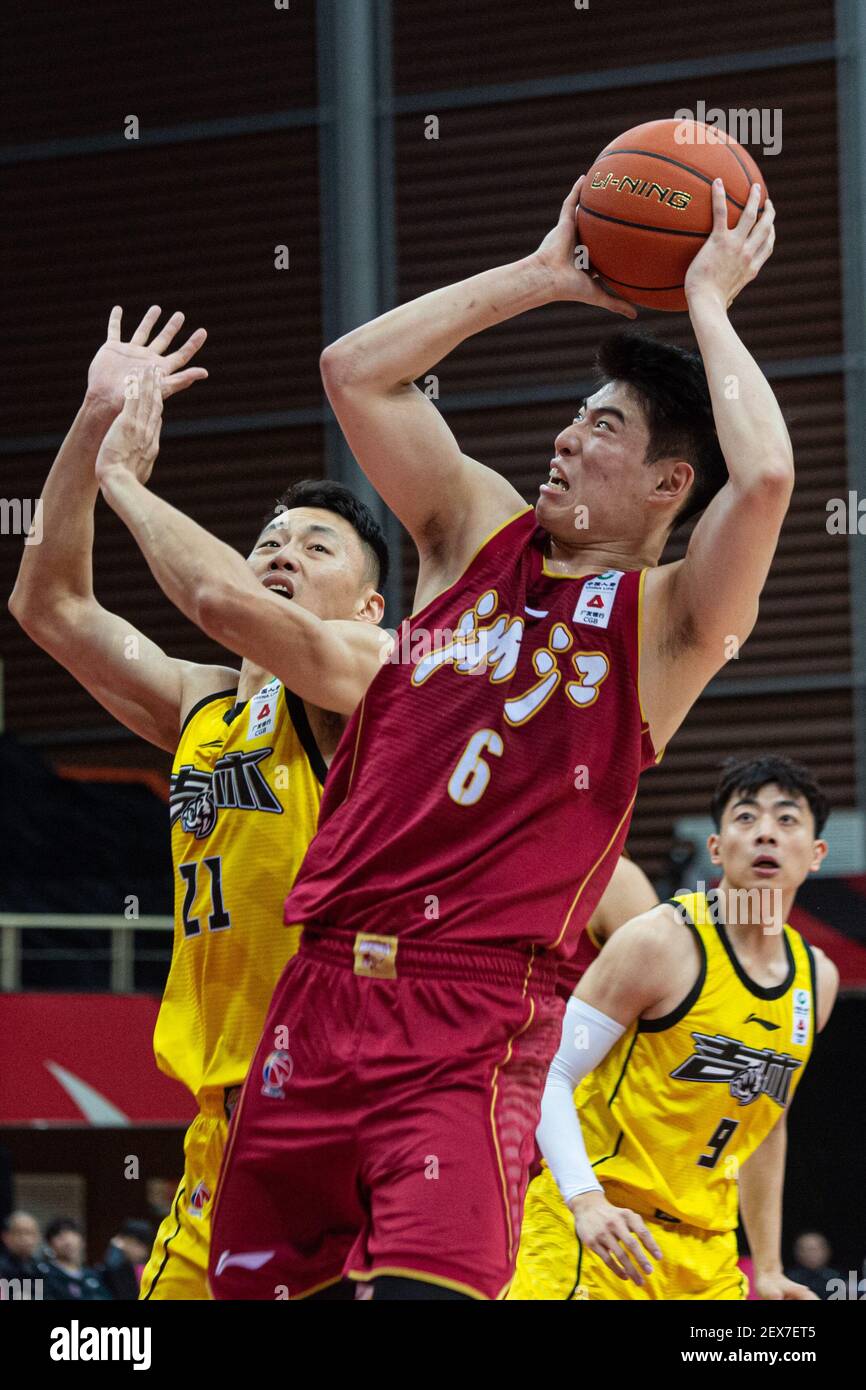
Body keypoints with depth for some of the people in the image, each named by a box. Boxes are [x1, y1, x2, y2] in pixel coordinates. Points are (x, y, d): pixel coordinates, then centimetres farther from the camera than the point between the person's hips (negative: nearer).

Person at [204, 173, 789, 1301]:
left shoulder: (669, 622, 1)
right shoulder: (481, 533, 17)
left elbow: (766, 477, -18)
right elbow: (355, 371, 16)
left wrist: (707, 305, -4)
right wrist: (542, 277, 15)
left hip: (480, 1008, -6)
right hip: (323, 984, 6)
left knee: (431, 1286, -23)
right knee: (248, 1284, 5)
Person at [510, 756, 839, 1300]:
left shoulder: (817, 977, 10)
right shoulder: (661, 943, -12)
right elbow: (551, 1076, -13)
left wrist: (768, 1270, 20)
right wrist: (587, 1201, -27)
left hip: (705, 1250, 7)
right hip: (594, 1232, -7)